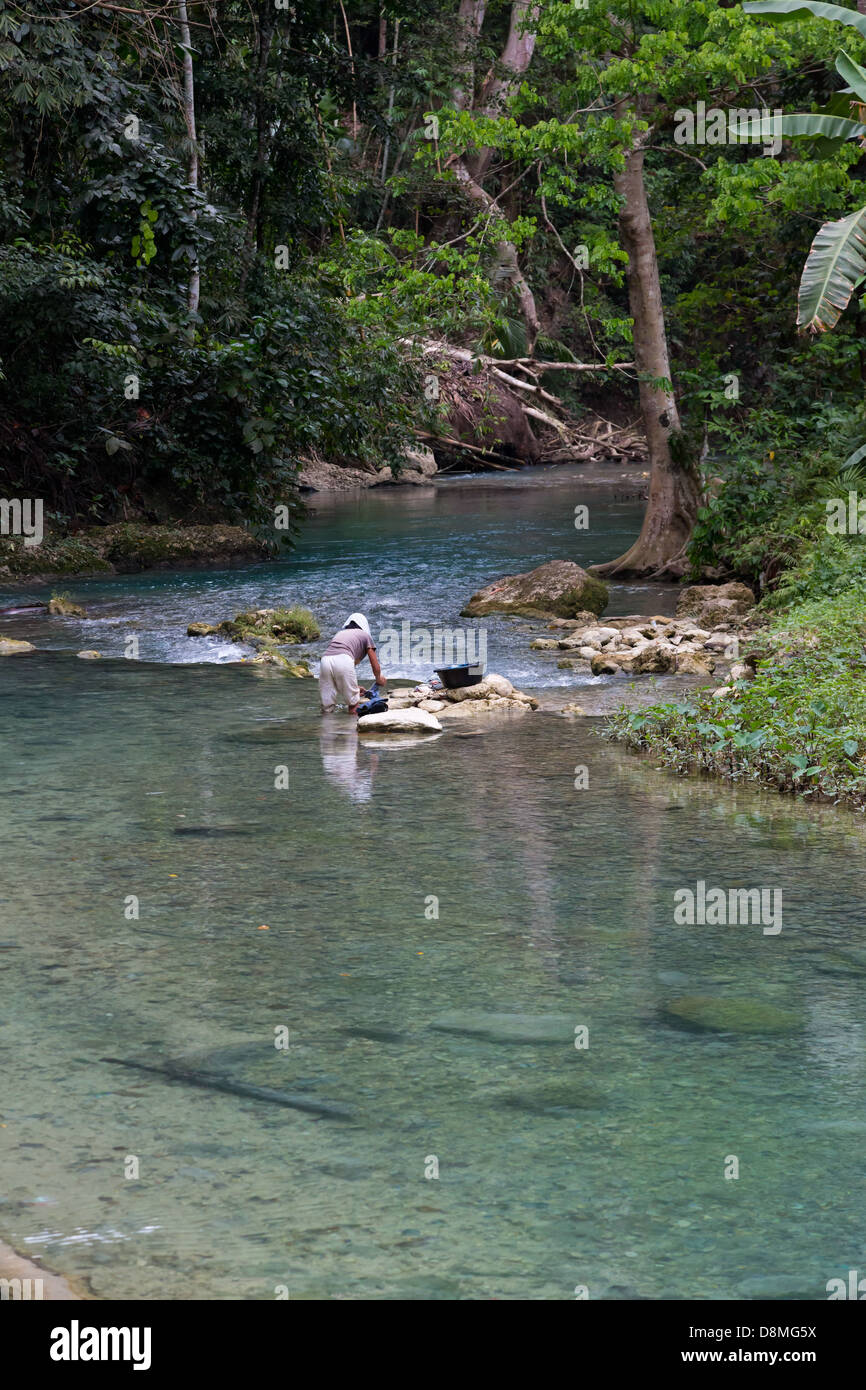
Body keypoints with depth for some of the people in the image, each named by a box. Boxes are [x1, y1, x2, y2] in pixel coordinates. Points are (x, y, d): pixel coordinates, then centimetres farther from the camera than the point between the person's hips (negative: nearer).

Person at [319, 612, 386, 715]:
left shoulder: (340, 634, 36)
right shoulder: (365, 635, 24)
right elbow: (376, 667, 22)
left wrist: (355, 687, 50)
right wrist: (379, 679, 44)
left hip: (325, 660, 4)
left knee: (327, 706, 10)